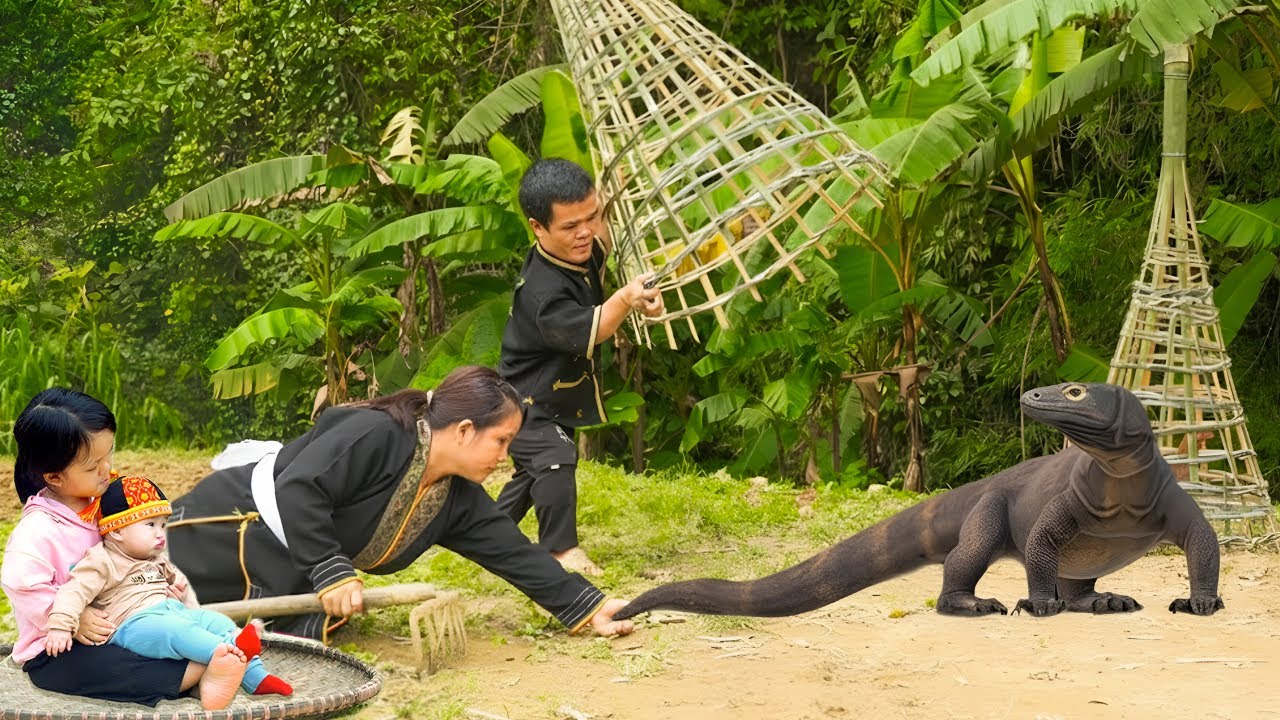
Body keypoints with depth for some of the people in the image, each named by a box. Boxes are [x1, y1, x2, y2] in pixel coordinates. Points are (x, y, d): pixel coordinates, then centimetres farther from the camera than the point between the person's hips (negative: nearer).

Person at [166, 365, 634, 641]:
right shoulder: (376, 435, -29)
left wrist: (590, 609, -4)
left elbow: (516, 554, 0)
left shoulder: (458, 500, -3)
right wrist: (333, 574, -34)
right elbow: (299, 489, -33)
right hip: (234, 528, -8)